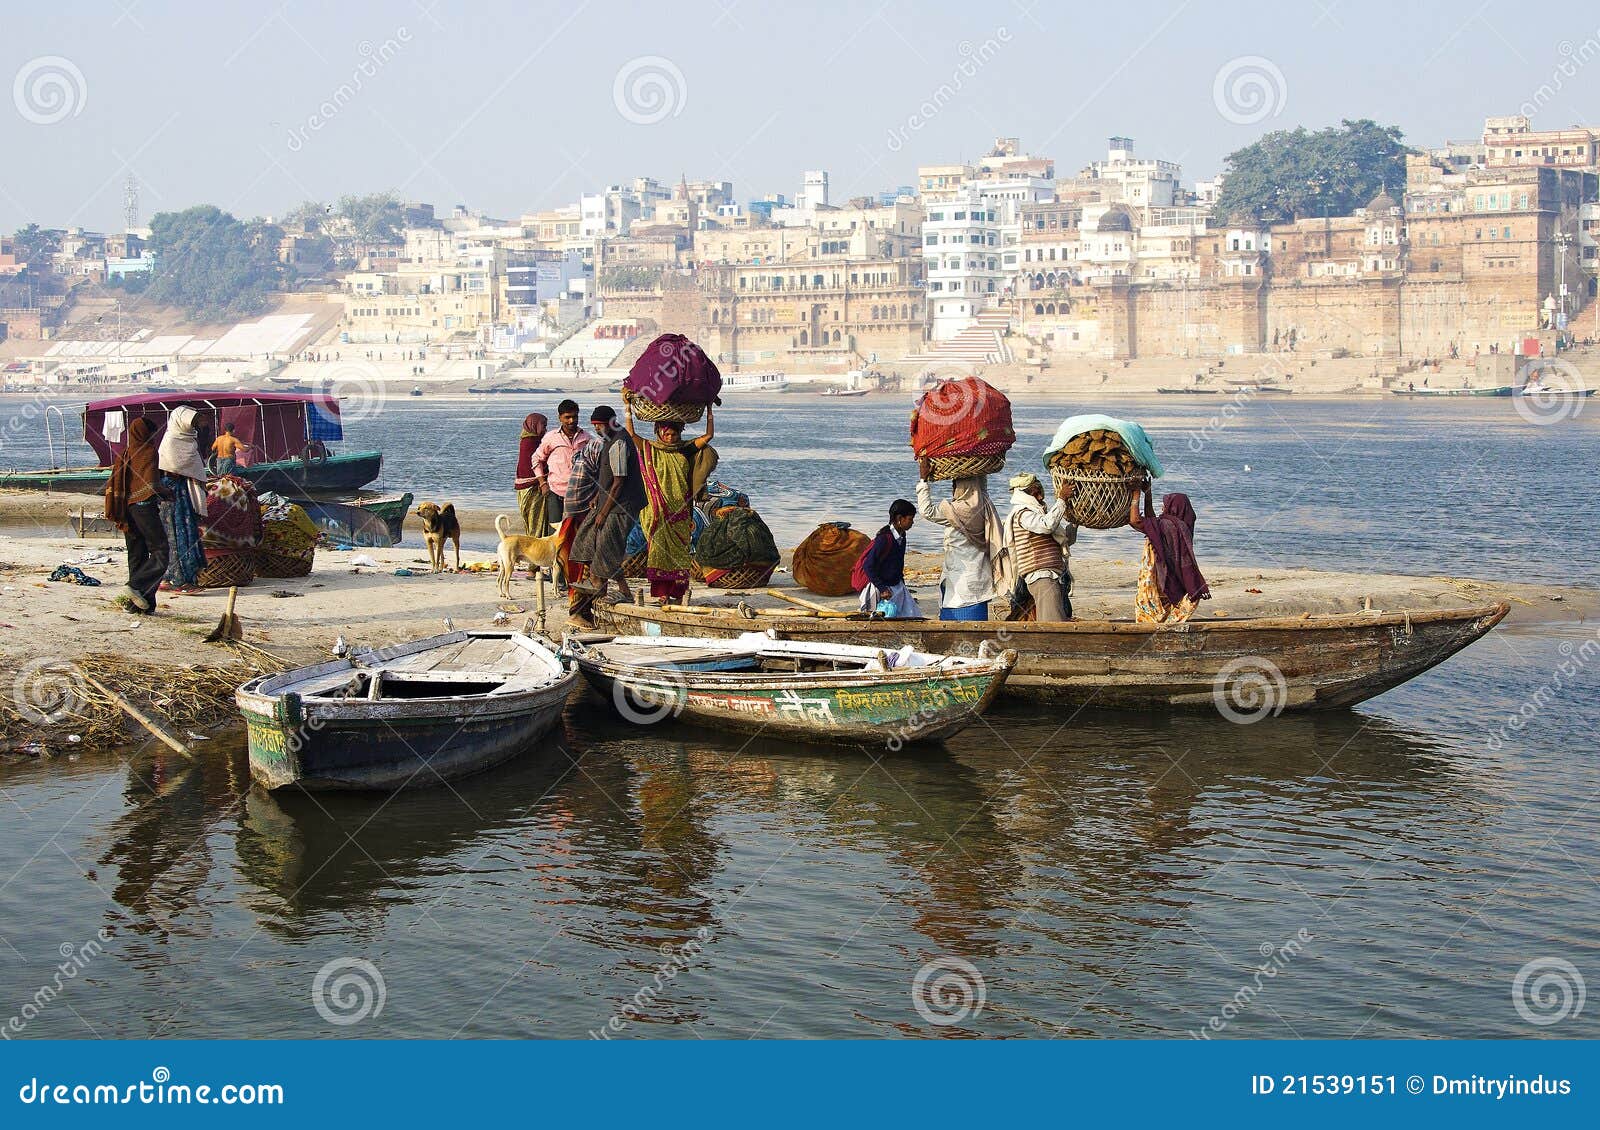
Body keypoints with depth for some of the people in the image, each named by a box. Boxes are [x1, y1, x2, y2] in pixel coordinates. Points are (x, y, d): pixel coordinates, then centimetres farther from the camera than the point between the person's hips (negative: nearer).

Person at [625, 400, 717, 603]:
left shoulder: (685, 450, 8)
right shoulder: (651, 449, 2)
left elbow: (708, 435, 4)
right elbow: (631, 434, -8)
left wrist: (709, 409, 2)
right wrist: (628, 409, -11)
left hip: (680, 510, 2)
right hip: (659, 510, -2)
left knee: (679, 550, 3)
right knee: (660, 547, -6)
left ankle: (678, 592, 8)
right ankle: (662, 594, -7)